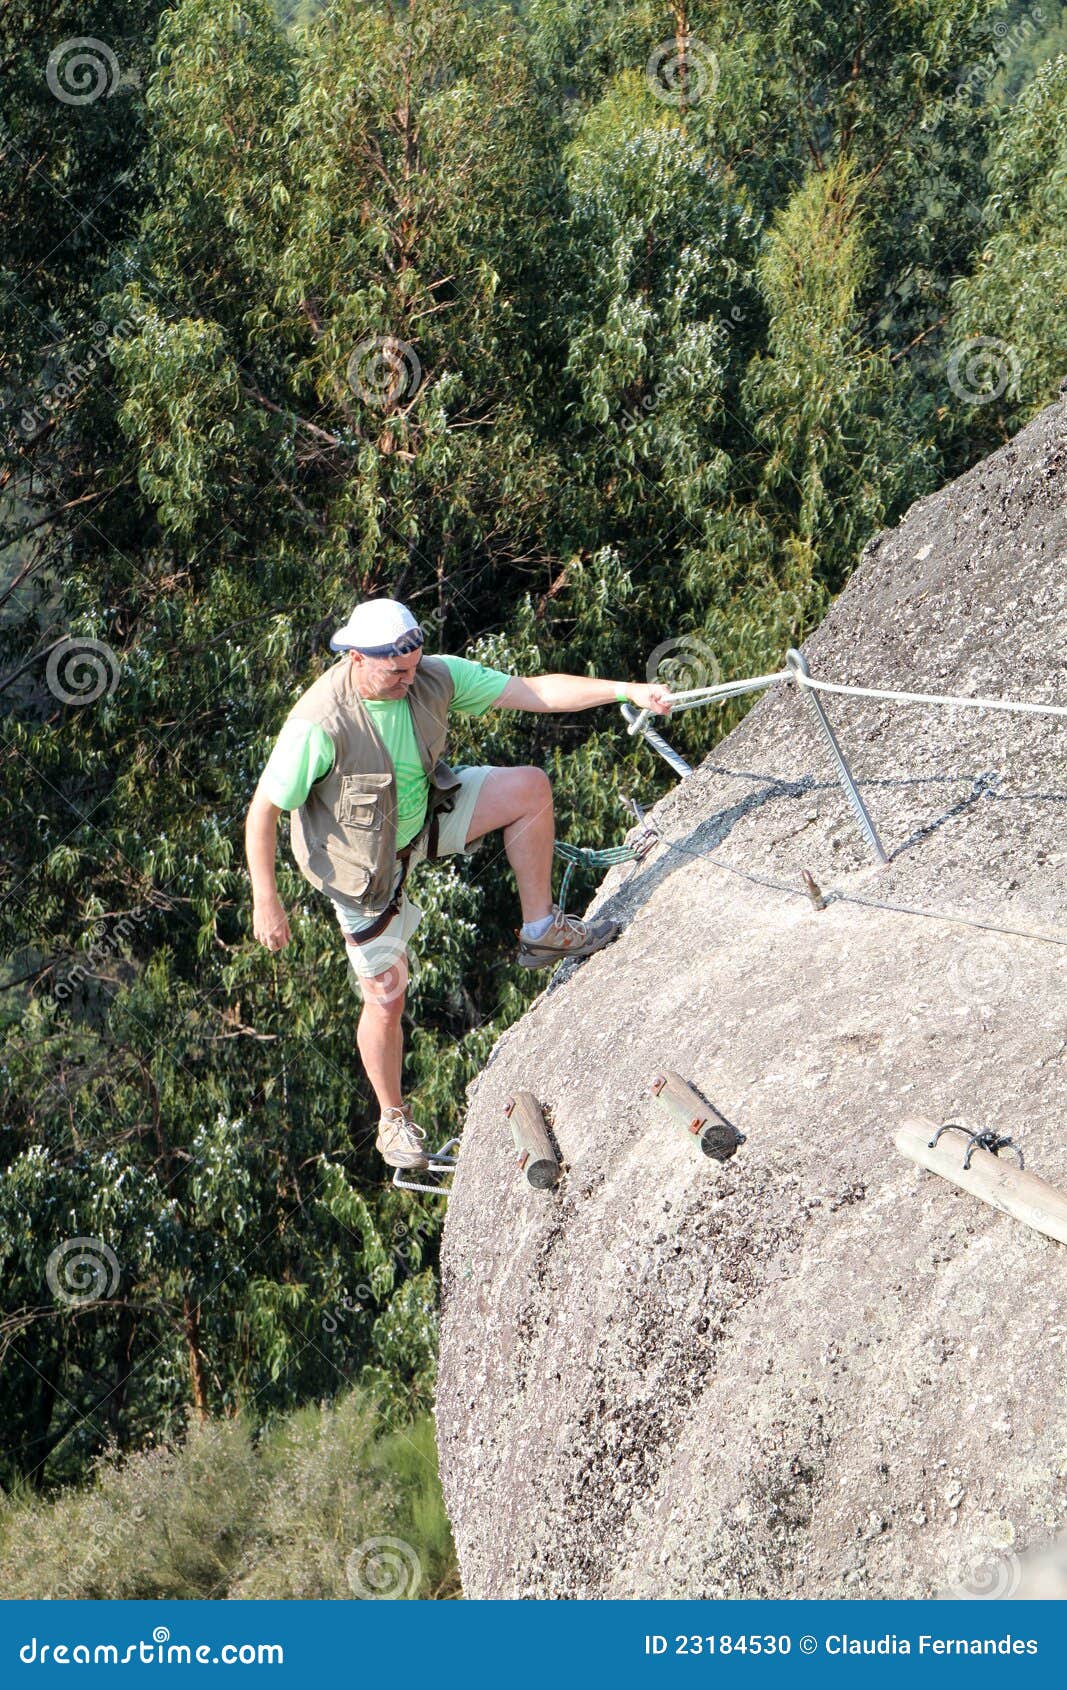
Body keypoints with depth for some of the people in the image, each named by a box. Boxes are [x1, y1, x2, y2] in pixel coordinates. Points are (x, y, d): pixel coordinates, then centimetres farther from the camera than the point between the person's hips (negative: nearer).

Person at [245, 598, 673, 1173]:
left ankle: (540, 931, 1)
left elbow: (534, 690, -19)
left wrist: (625, 690, -28)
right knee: (386, 997, 3)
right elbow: (262, 811, -25)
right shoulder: (318, 725, -34)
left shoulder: (433, 678, -20)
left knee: (529, 786, -13)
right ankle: (393, 1119, 29)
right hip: (367, 865, -5)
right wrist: (266, 901, -23)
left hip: (424, 816, 5)